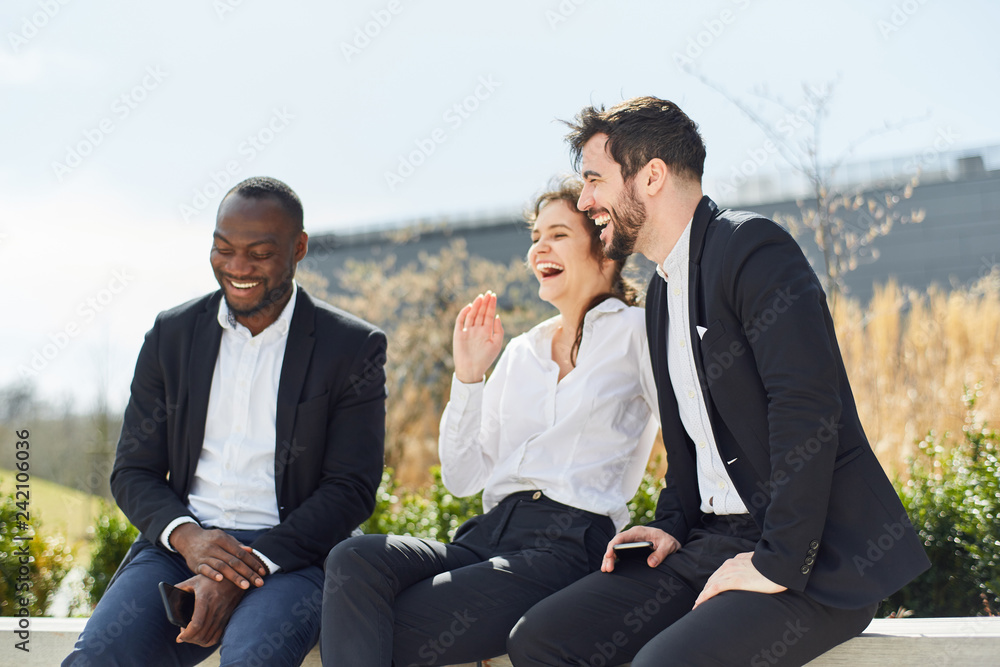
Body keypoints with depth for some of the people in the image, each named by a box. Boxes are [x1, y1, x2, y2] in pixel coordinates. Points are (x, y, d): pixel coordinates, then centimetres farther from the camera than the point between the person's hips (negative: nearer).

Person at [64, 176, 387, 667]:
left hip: (289, 555, -3)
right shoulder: (172, 335, 11)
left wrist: (251, 567, -17)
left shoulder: (353, 347, 2)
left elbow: (351, 489, -4)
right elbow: (133, 473, 11)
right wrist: (186, 536, -12)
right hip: (179, 548, 3)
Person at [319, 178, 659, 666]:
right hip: (489, 533, 6)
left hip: (569, 546, -6)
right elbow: (462, 478, 18)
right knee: (354, 559, -25)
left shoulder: (634, 332, 5)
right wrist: (468, 376, 10)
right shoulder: (520, 353, 22)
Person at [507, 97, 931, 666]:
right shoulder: (663, 290, 18)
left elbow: (808, 409, -21)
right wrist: (672, 525, 7)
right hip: (712, 543, 9)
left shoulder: (753, 247, -12)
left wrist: (779, 562, -22)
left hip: (817, 557, -8)